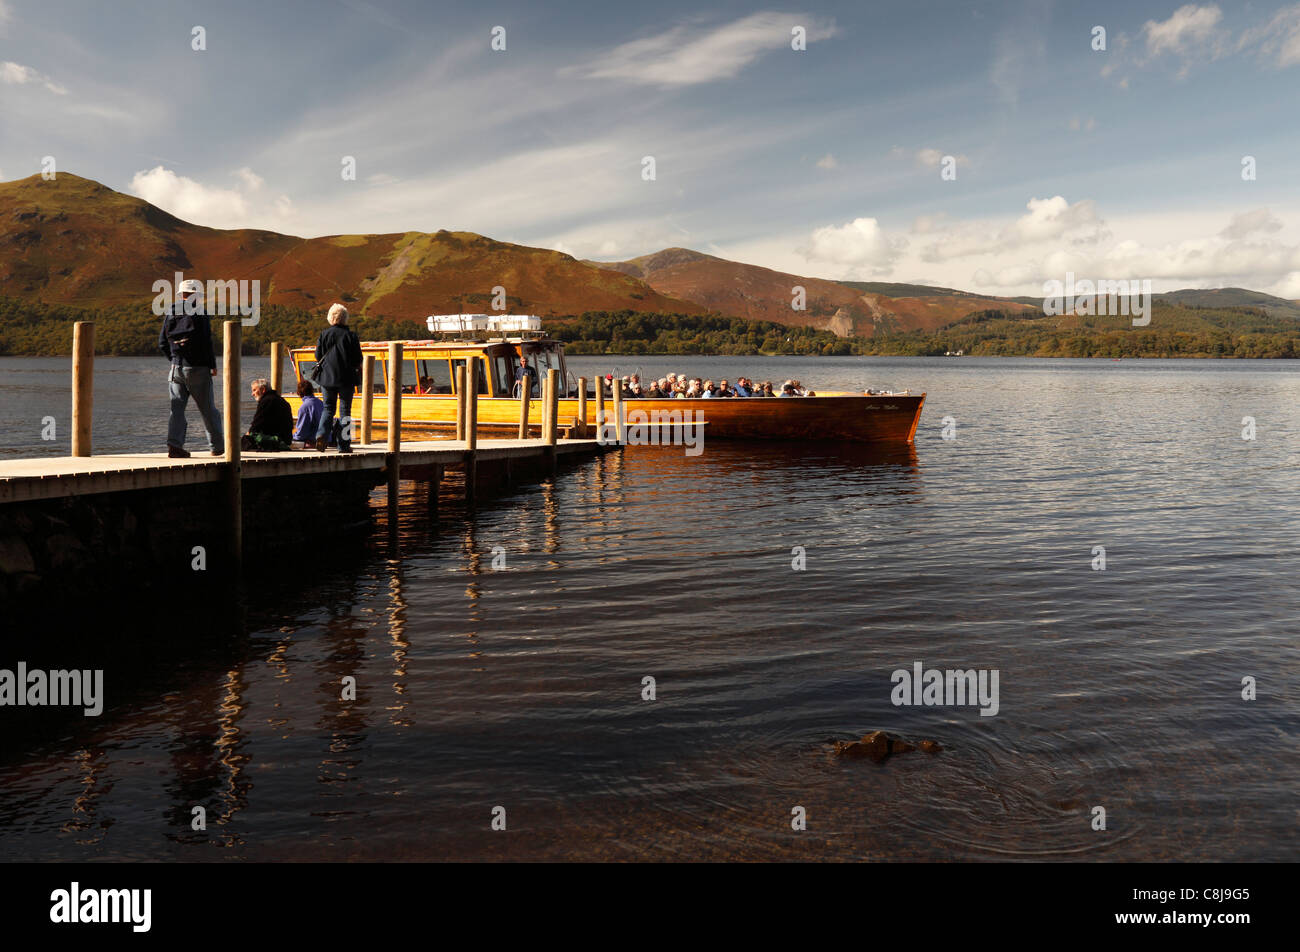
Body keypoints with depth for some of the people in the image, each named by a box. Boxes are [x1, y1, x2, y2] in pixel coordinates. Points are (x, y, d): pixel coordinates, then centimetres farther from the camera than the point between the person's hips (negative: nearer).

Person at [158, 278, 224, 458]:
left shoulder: (170, 313, 9)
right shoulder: (200, 314, -9)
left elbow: (162, 344, 10)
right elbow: (206, 342, -14)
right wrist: (213, 365, -6)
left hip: (176, 369, 4)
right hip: (198, 369, -4)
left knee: (177, 407, 4)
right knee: (208, 409, 6)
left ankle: (175, 445, -9)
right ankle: (217, 446, 16)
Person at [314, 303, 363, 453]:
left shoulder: (324, 334, -1)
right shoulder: (350, 336, -6)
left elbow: (318, 356, 3)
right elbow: (358, 360, -5)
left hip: (327, 376, 2)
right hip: (346, 378, -2)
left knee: (328, 408, 12)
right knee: (345, 410, 7)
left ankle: (322, 434, -13)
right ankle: (344, 445, 6)